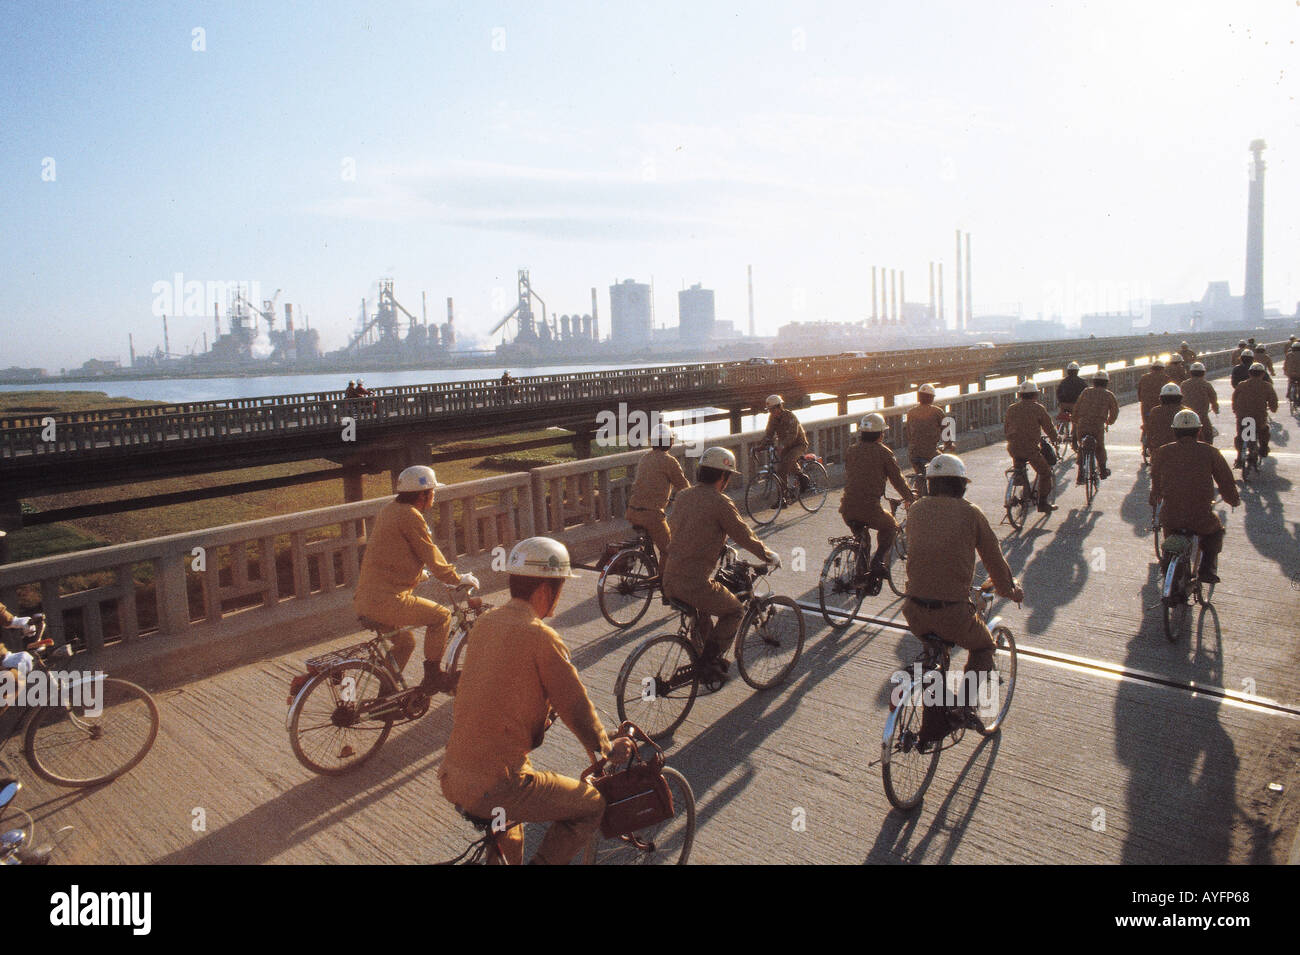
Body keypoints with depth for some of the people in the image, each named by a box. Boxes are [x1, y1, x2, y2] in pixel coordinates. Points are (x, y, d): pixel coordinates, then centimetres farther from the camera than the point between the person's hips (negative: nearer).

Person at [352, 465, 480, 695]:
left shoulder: (390, 508, 14)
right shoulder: (410, 516, -15)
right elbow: (432, 558, -10)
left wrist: (420, 573, 39)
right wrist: (459, 579, 4)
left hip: (362, 601, 10)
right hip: (385, 602, -10)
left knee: (404, 642, 27)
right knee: (441, 616, 4)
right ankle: (432, 676, 11)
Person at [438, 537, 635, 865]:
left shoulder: (484, 623, 5)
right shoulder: (541, 637, -17)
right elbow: (576, 707, -8)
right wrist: (606, 749, 10)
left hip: (450, 778, 8)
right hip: (495, 789, -8)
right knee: (591, 805, 10)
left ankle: (507, 858, 42)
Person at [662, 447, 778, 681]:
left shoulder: (683, 497, 11)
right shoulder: (720, 503, -11)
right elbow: (745, 536, -2)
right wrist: (769, 556, 17)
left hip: (669, 582, 7)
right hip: (694, 584, -7)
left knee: (704, 606, 36)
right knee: (734, 610, 19)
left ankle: (699, 655, 41)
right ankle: (712, 656, 10)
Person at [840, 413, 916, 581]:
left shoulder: (850, 451, 11)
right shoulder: (884, 452, 0)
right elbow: (897, 479, 6)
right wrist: (910, 498, 22)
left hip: (847, 509, 4)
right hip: (870, 509, -4)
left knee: (862, 537, 31)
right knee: (890, 527, 25)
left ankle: (861, 572, 26)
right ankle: (878, 561, 7)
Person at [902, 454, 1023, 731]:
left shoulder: (917, 509, 9)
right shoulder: (970, 512, 0)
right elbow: (993, 557, 8)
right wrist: (1010, 589, 27)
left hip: (915, 610, 4)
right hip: (953, 612, -3)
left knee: (932, 645, 36)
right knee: (983, 646, 27)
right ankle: (968, 704, 12)